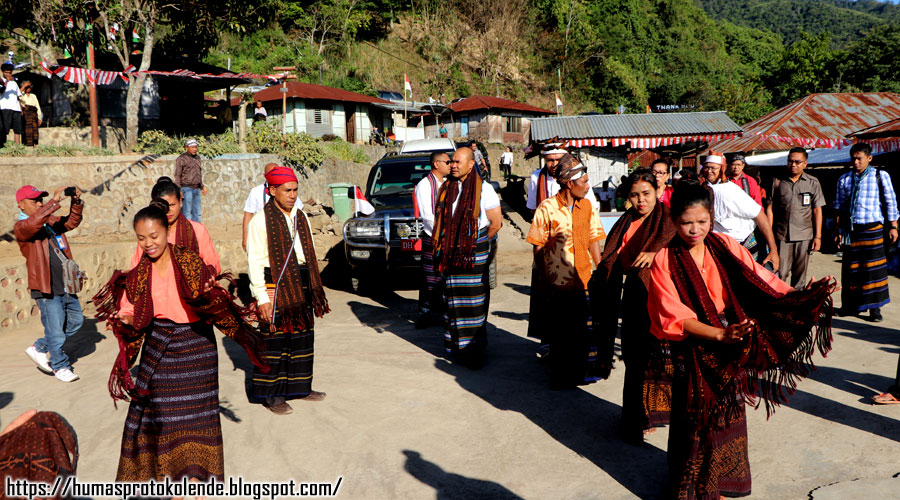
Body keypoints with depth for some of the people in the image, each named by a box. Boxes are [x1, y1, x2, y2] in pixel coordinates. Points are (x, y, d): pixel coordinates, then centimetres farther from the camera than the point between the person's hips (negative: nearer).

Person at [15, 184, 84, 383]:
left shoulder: (51, 221, 15)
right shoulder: (21, 227, -8)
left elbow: (71, 221, 12)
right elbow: (34, 223, -29)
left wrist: (76, 202, -7)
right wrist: (54, 201, -34)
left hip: (66, 285, 7)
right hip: (47, 289, -7)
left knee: (75, 321, 16)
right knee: (55, 330, 0)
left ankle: (39, 348, 30)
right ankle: (60, 366, 17)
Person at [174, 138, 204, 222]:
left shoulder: (197, 158, 13)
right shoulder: (181, 159, -7)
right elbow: (177, 175, -9)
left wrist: (202, 187, 21)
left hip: (196, 189, 6)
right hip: (187, 188, -6)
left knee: (197, 212, 7)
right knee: (187, 212, -7)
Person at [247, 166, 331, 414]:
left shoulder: (301, 218, 13)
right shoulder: (261, 220, -8)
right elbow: (254, 262, -11)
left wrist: (313, 289, 13)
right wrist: (262, 298, -16)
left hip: (301, 286, 7)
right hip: (275, 287, -6)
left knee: (303, 336, 12)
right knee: (275, 338, -1)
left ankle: (299, 386, 26)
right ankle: (271, 394, 11)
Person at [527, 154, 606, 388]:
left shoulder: (587, 206, 6)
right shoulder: (547, 208, -7)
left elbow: (593, 242, 11)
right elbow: (538, 248, -4)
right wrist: (543, 281, -4)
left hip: (585, 280, 4)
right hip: (558, 282, -4)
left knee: (588, 329, 6)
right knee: (561, 333, 5)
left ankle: (586, 371, 24)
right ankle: (562, 376, 21)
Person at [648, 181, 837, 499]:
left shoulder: (725, 247, -2)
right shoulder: (665, 261, -14)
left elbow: (759, 281, 2)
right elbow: (674, 317, -18)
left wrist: (803, 296, -10)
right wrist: (719, 334, -28)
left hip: (730, 350, 4)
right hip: (692, 353, -4)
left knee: (727, 416, 15)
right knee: (694, 422, 5)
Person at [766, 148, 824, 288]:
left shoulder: (813, 183, 7)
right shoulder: (778, 182, 6)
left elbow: (817, 210, 7)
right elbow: (770, 208, 7)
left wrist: (818, 236, 2)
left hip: (804, 236, 1)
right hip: (781, 235, -1)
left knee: (800, 275, 6)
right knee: (779, 273, -6)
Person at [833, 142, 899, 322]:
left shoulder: (880, 176, 3)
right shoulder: (844, 179, 11)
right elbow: (839, 206, 14)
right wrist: (838, 231, 10)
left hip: (872, 228, -3)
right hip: (851, 231, 3)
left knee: (874, 268, -3)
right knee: (850, 268, 5)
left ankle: (874, 307, 5)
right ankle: (851, 306, 17)